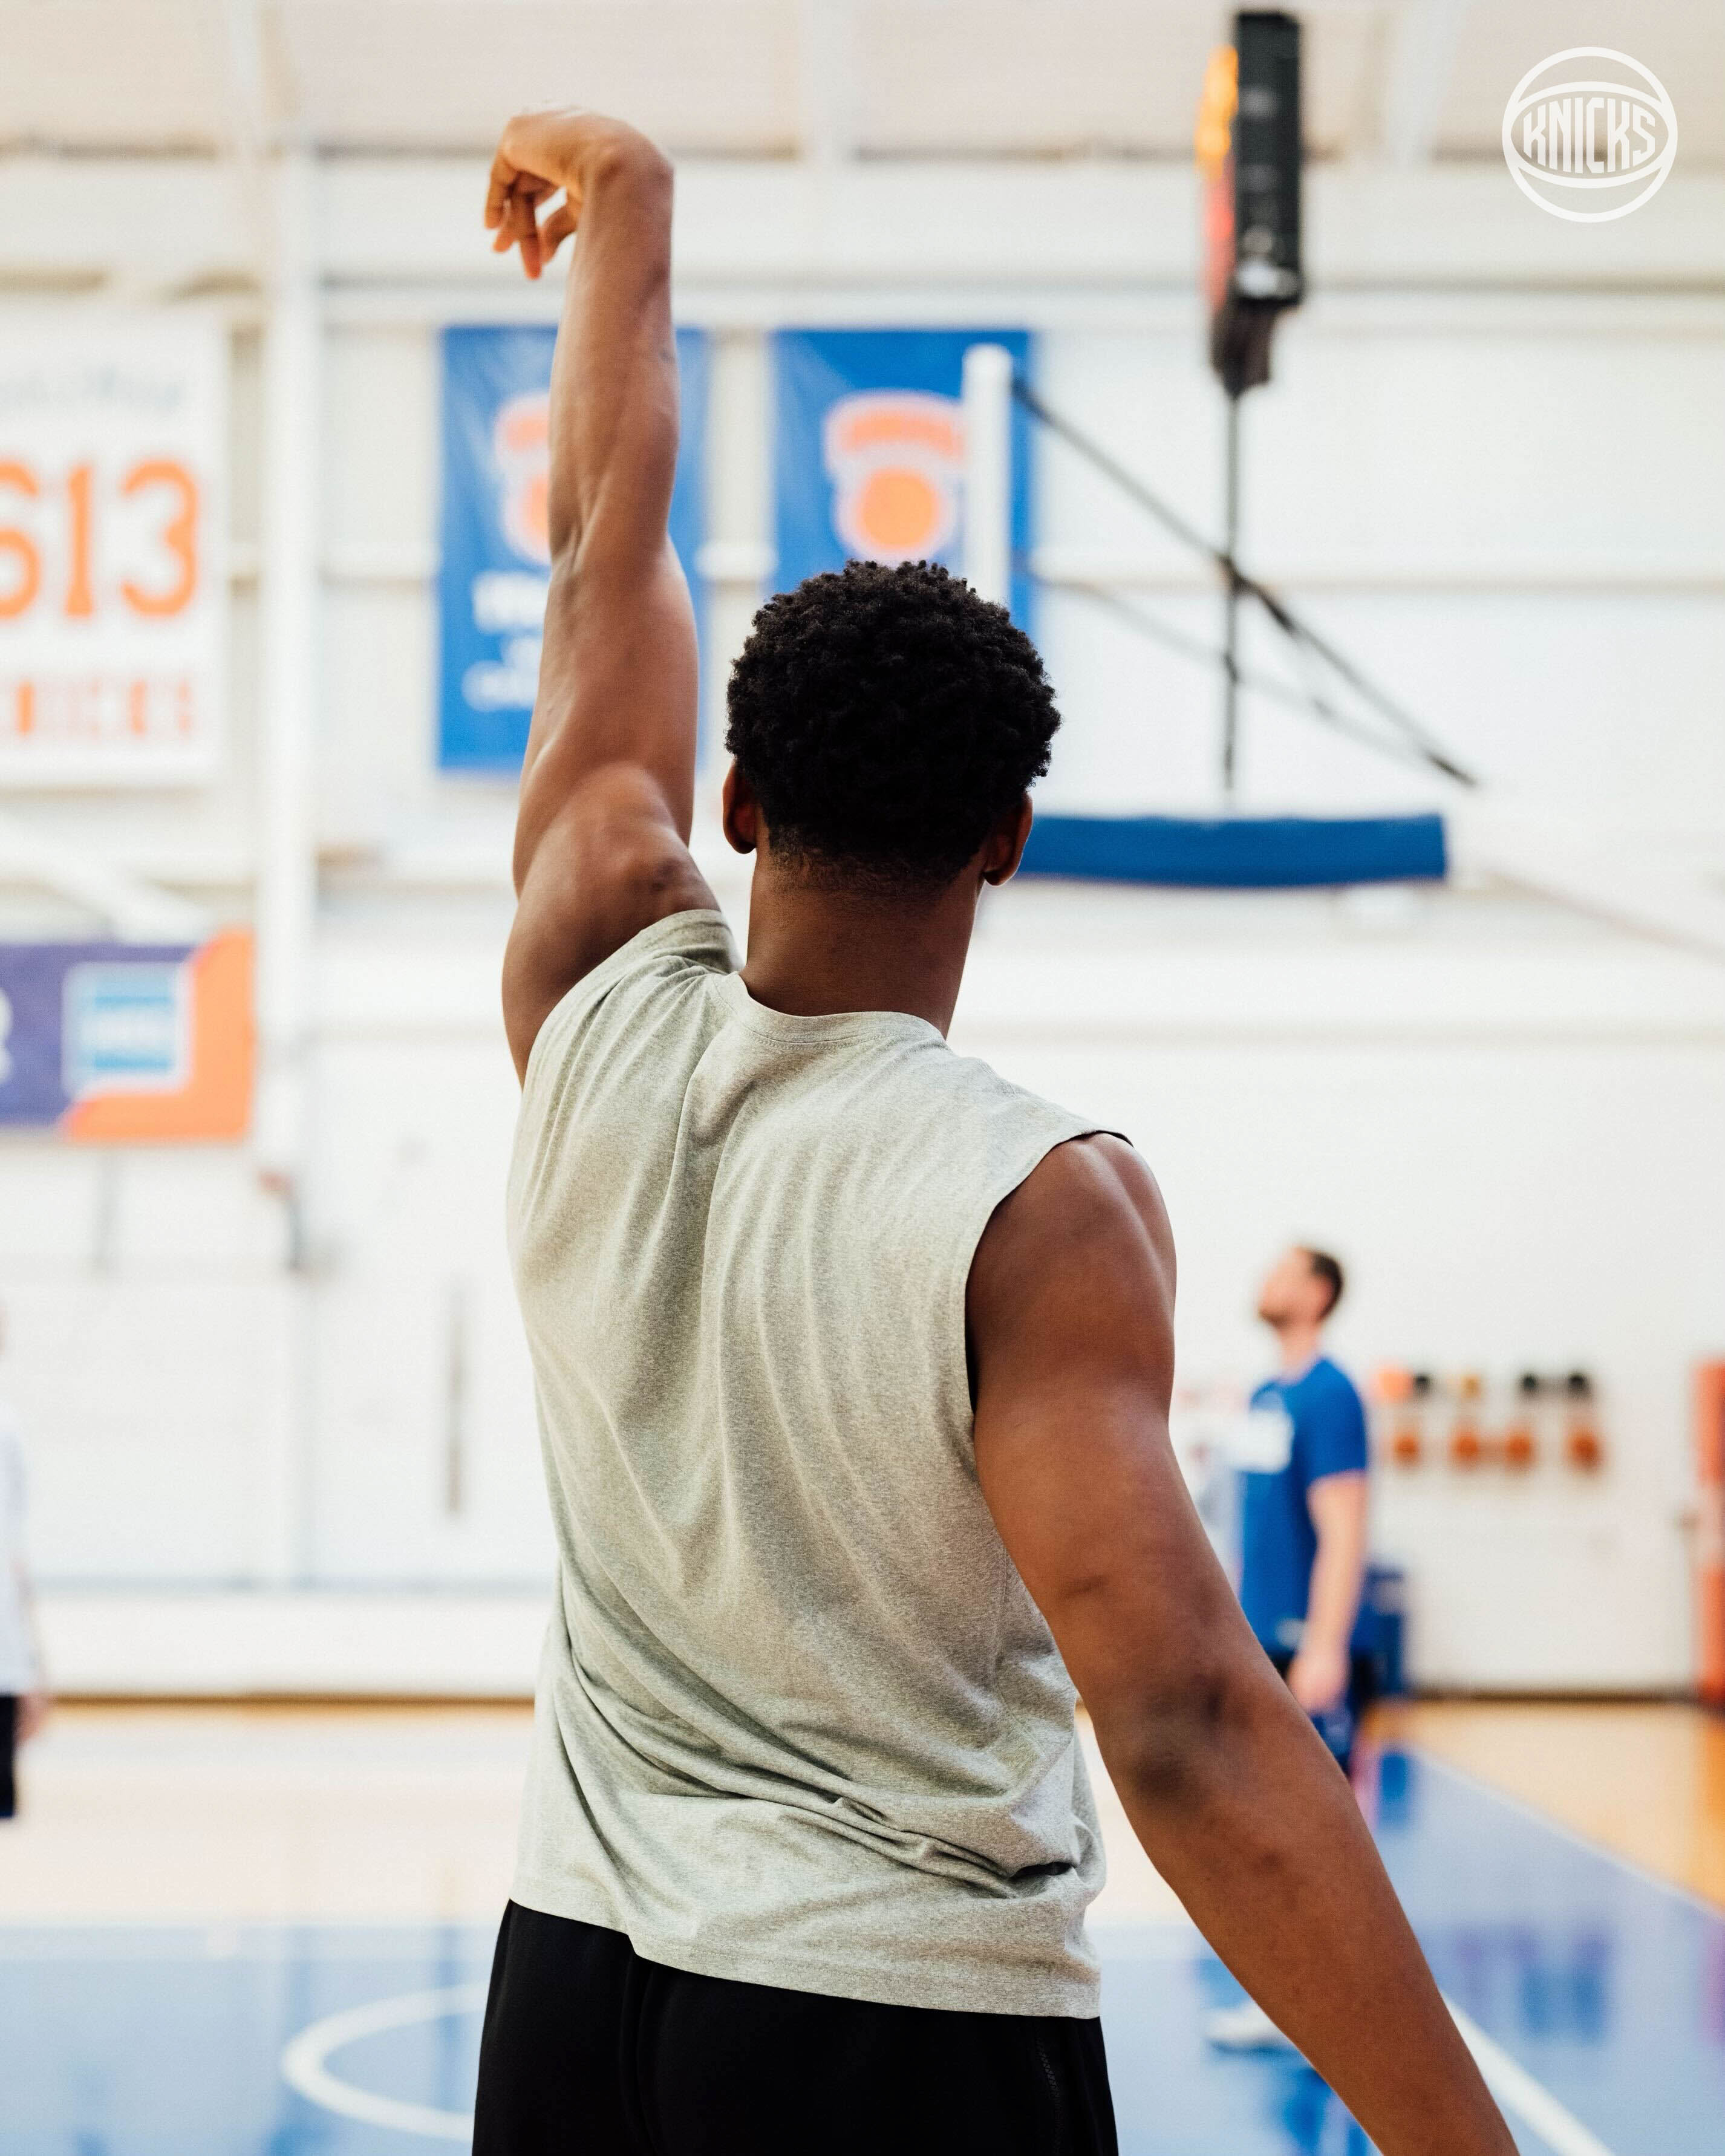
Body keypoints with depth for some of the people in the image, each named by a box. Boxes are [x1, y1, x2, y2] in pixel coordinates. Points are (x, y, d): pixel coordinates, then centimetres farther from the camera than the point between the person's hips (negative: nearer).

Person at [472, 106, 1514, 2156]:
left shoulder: (599, 1018, -6)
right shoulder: (1045, 1206, -19)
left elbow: (603, 547, 9)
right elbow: (1185, 1729, -27)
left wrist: (627, 212, 23)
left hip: (574, 1982, 5)